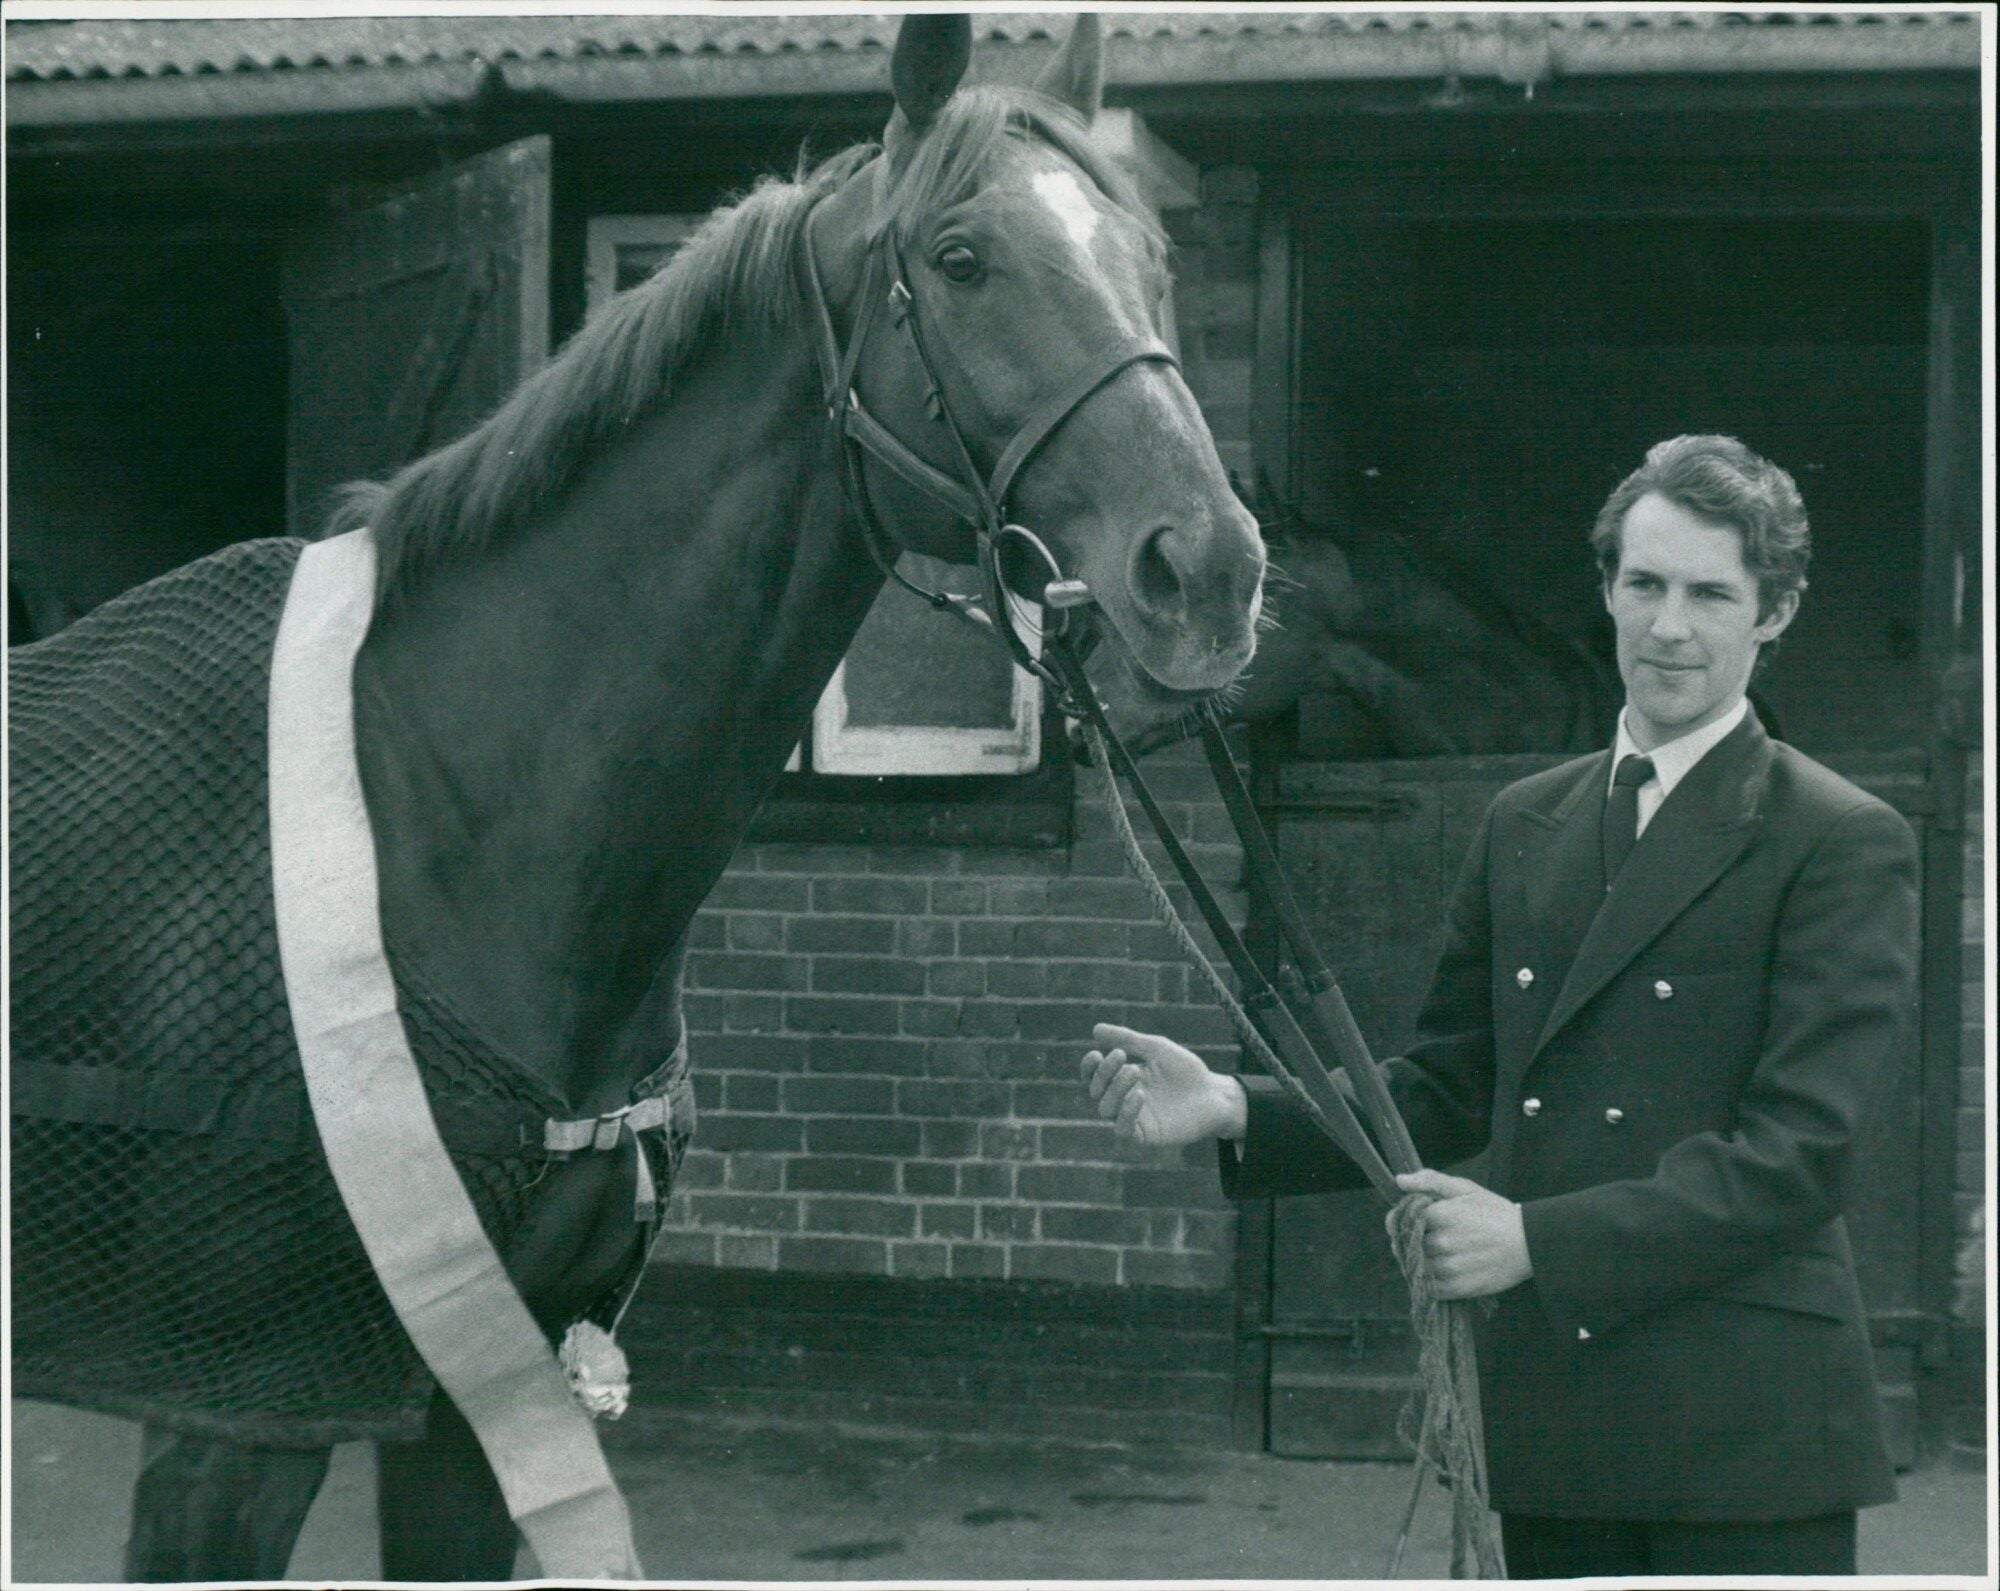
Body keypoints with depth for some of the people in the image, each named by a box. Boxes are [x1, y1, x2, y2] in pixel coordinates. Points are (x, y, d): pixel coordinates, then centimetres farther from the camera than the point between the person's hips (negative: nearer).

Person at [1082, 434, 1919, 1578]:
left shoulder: (1847, 842, -5)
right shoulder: (1523, 826, 14)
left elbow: (1800, 1150, -13)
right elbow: (1445, 1092, 15)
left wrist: (1538, 1236, -19)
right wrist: (1233, 1109, -1)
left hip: (1750, 1435, -5)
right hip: (1553, 1416, 5)